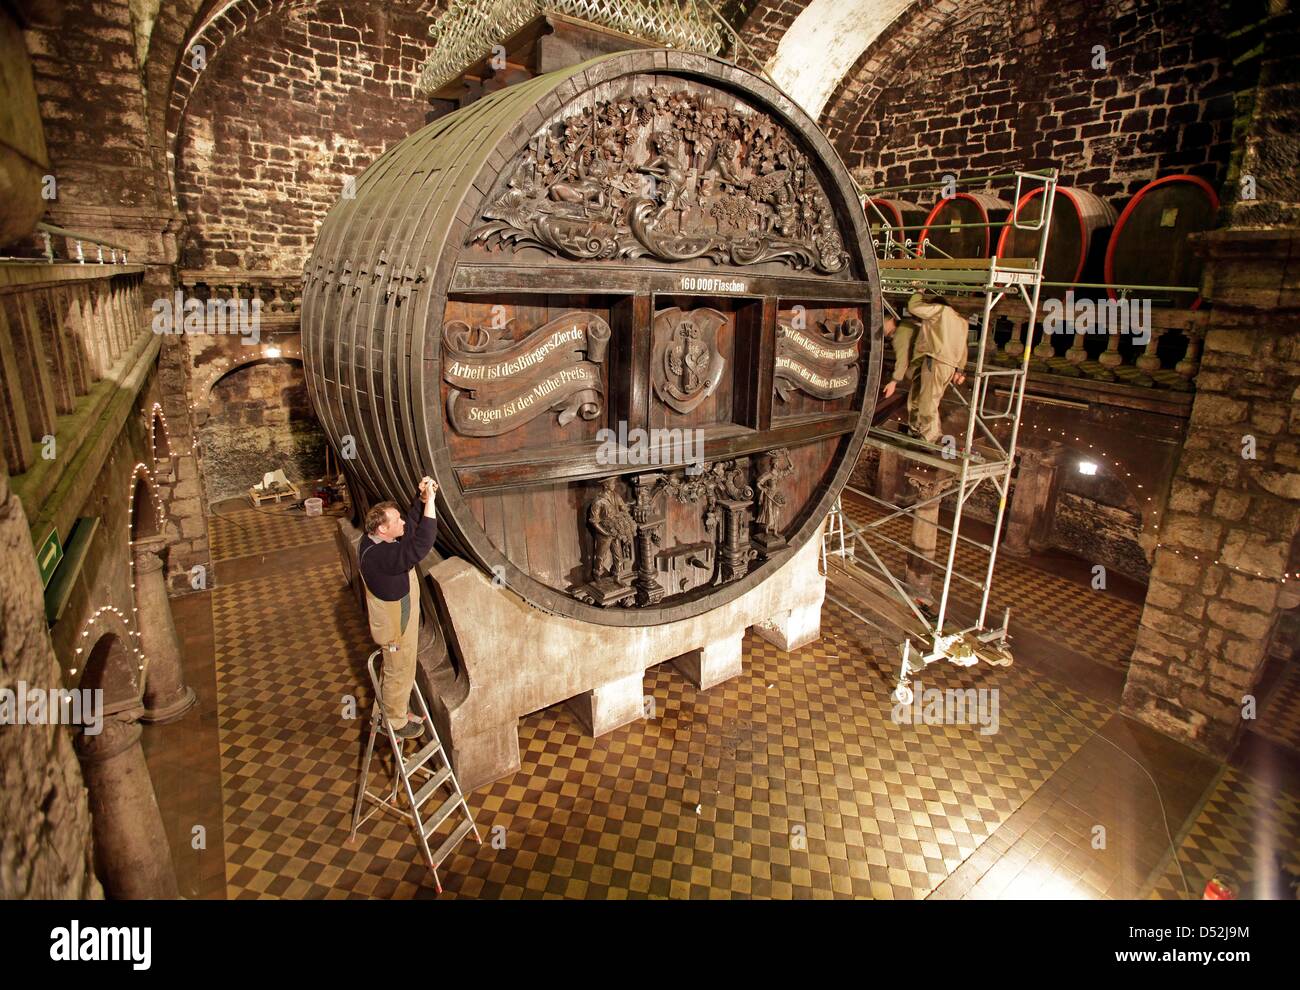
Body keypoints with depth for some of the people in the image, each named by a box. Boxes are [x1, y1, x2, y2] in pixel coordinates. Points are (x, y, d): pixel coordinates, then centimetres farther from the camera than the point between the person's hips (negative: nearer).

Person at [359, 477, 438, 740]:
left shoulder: (374, 541, -8)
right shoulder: (381, 556, -38)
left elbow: (411, 523, 4)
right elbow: (420, 546, -50)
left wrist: (422, 498, -12)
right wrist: (430, 500, -48)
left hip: (396, 620, 9)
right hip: (397, 628, -9)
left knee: (393, 671, 29)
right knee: (399, 675, 14)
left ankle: (391, 710, 50)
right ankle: (396, 723, 36)